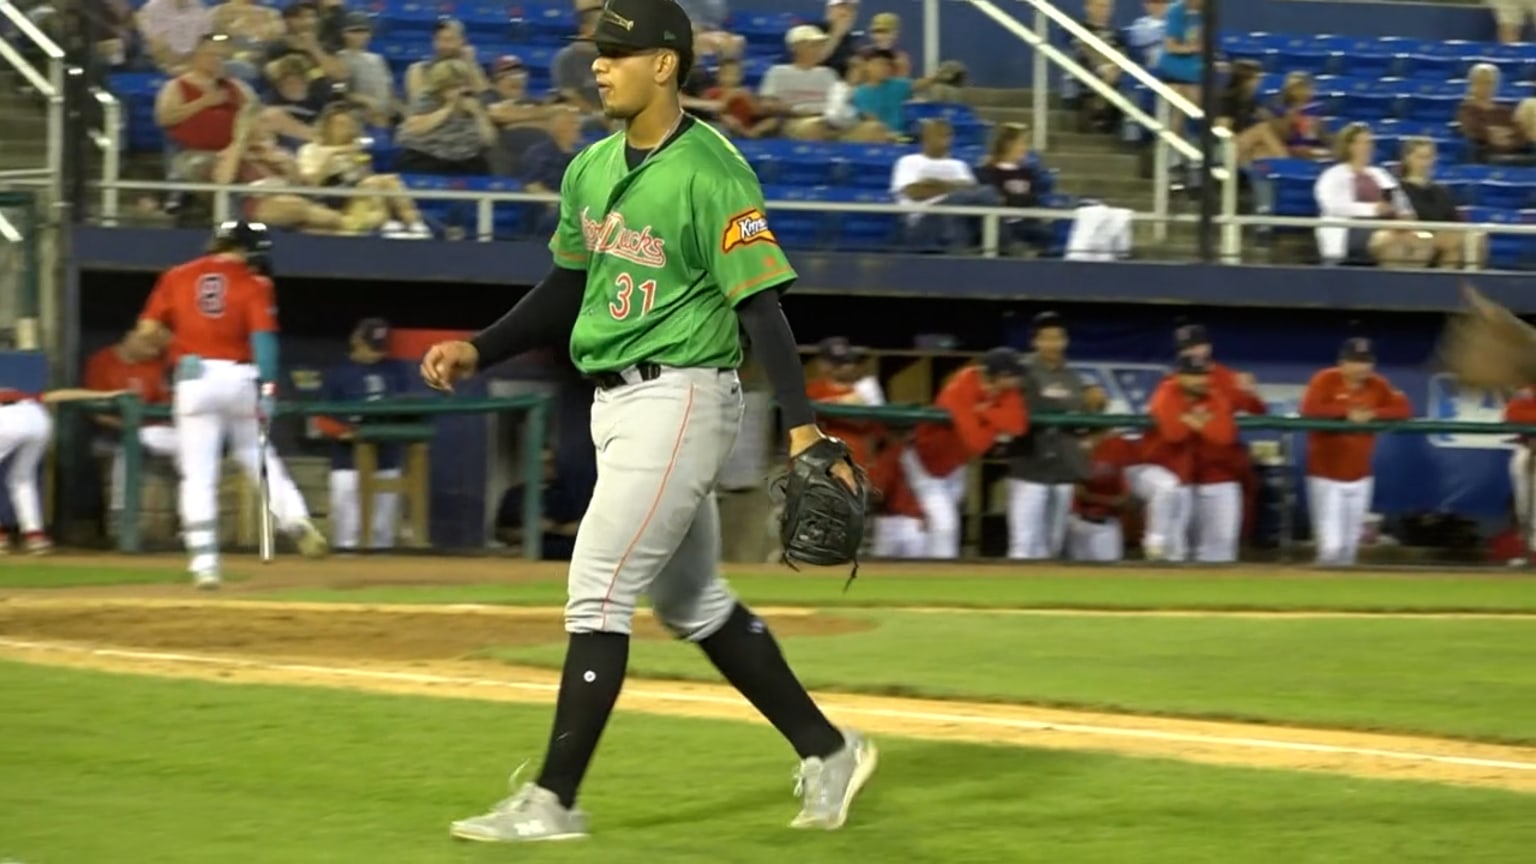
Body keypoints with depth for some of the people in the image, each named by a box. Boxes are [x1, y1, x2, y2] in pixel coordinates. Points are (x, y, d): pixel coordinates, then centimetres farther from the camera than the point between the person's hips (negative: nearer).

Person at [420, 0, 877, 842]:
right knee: (689, 598, 15)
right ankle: (826, 751, 26)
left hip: (681, 396, -9)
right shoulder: (592, 169, 9)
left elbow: (760, 304, -18)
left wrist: (801, 426, -24)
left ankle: (554, 799, -4)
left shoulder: (710, 174, -16)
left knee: (597, 590, -9)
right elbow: (565, 290, 20)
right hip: (618, 401, 9)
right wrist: (479, 350, 8)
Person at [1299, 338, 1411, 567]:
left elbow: (1404, 409, -4)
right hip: (1326, 473, -4)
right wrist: (1346, 413, -23)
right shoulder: (1325, 381, -8)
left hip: (1359, 475, 5)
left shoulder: (1378, 385, 5)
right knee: (1331, 545, -13)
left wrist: (1373, 414, -18)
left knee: (1350, 543, 7)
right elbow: (1309, 409, -24)